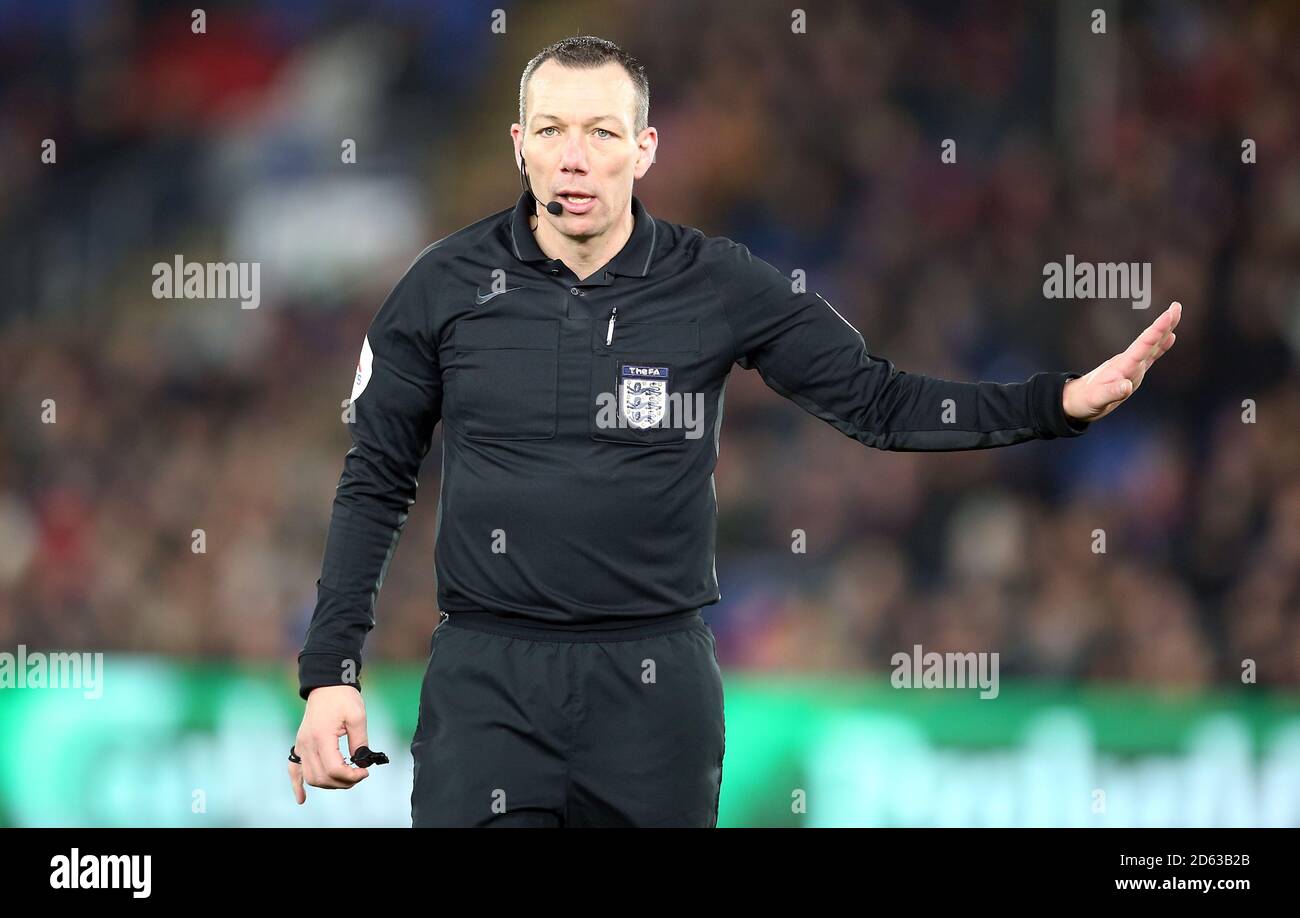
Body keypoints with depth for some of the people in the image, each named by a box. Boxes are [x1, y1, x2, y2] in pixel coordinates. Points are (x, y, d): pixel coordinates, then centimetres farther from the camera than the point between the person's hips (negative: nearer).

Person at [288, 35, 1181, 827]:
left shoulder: (719, 286, -2)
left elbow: (877, 401, 3)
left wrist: (1060, 402, -10)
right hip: (486, 679, 0)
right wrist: (329, 673, 0)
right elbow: (377, 483, 6)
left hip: (655, 683, 0)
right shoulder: (447, 286, -1)